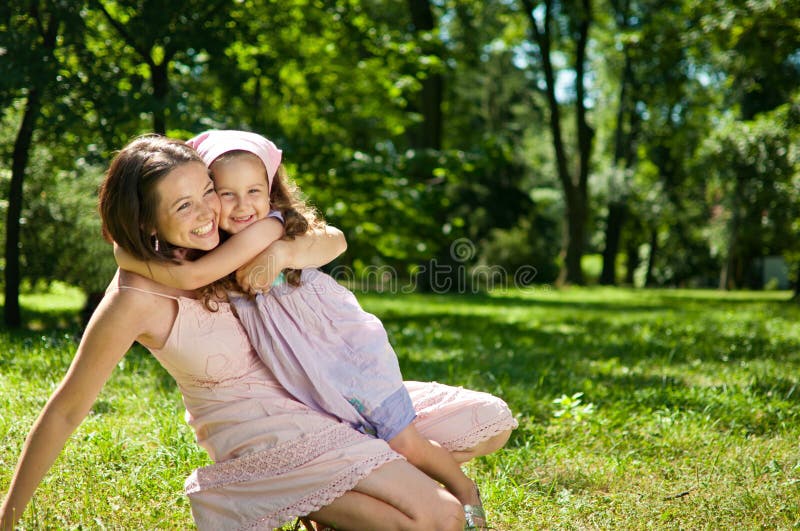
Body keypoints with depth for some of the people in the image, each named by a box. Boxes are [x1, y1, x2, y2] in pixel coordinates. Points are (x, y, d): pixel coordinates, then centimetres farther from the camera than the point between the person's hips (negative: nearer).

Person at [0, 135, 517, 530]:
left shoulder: (219, 242, -4)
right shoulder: (137, 297, -22)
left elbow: (334, 241, -2)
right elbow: (66, 410, -15)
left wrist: (283, 252, -25)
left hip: (311, 396, 8)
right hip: (259, 429, -8)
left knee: (492, 421, 9)